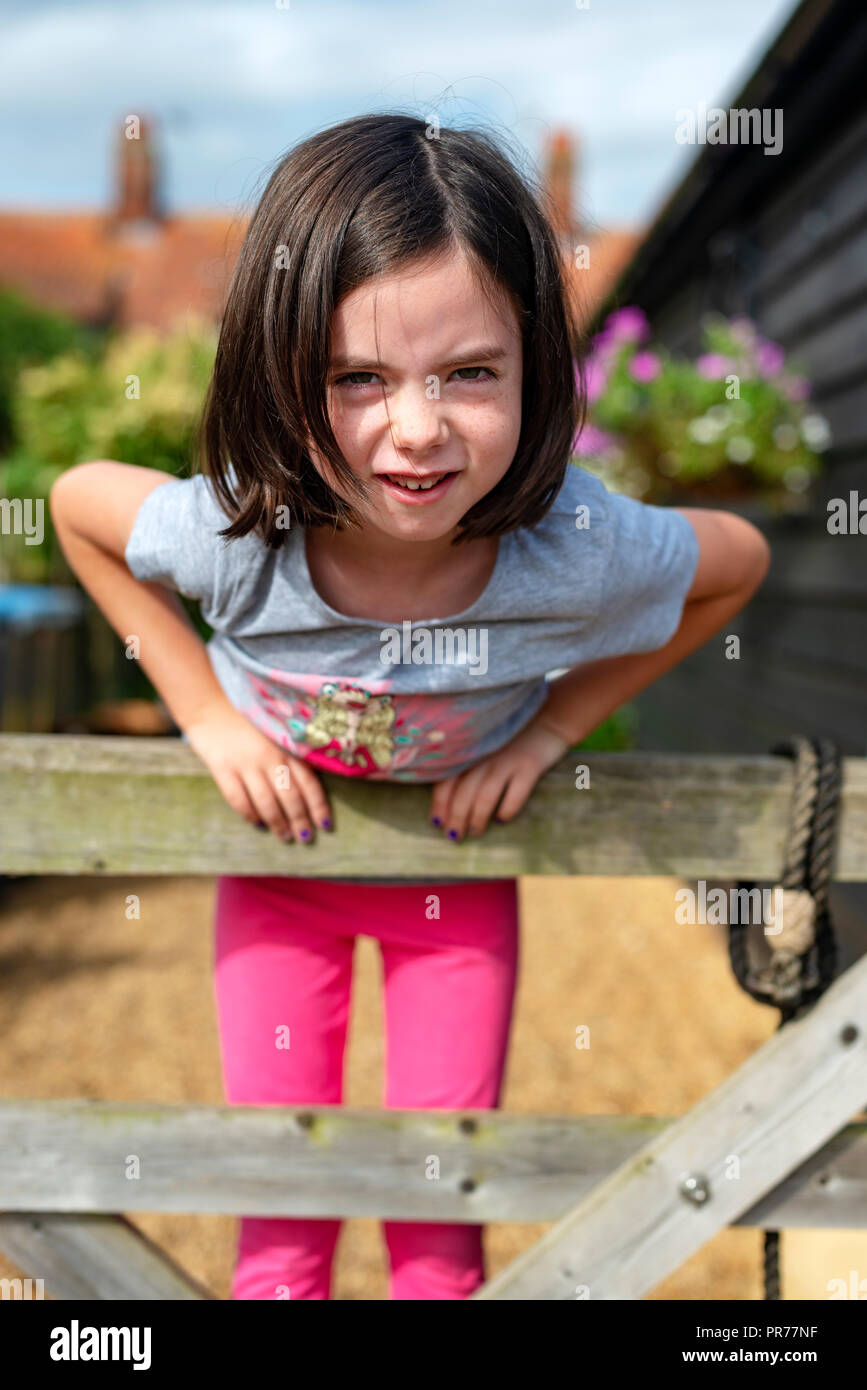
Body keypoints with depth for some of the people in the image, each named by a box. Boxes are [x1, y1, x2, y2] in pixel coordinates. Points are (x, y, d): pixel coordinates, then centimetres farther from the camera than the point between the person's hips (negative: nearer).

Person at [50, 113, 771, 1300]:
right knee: (278, 1206, 11)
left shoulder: (582, 552, -33)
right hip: (279, 856, 0)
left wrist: (553, 726, -15)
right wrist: (208, 716, -15)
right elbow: (77, 499, -10)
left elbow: (740, 560, -11)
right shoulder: (233, 536, -33)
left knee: (442, 1205, 10)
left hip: (460, 867, 0)